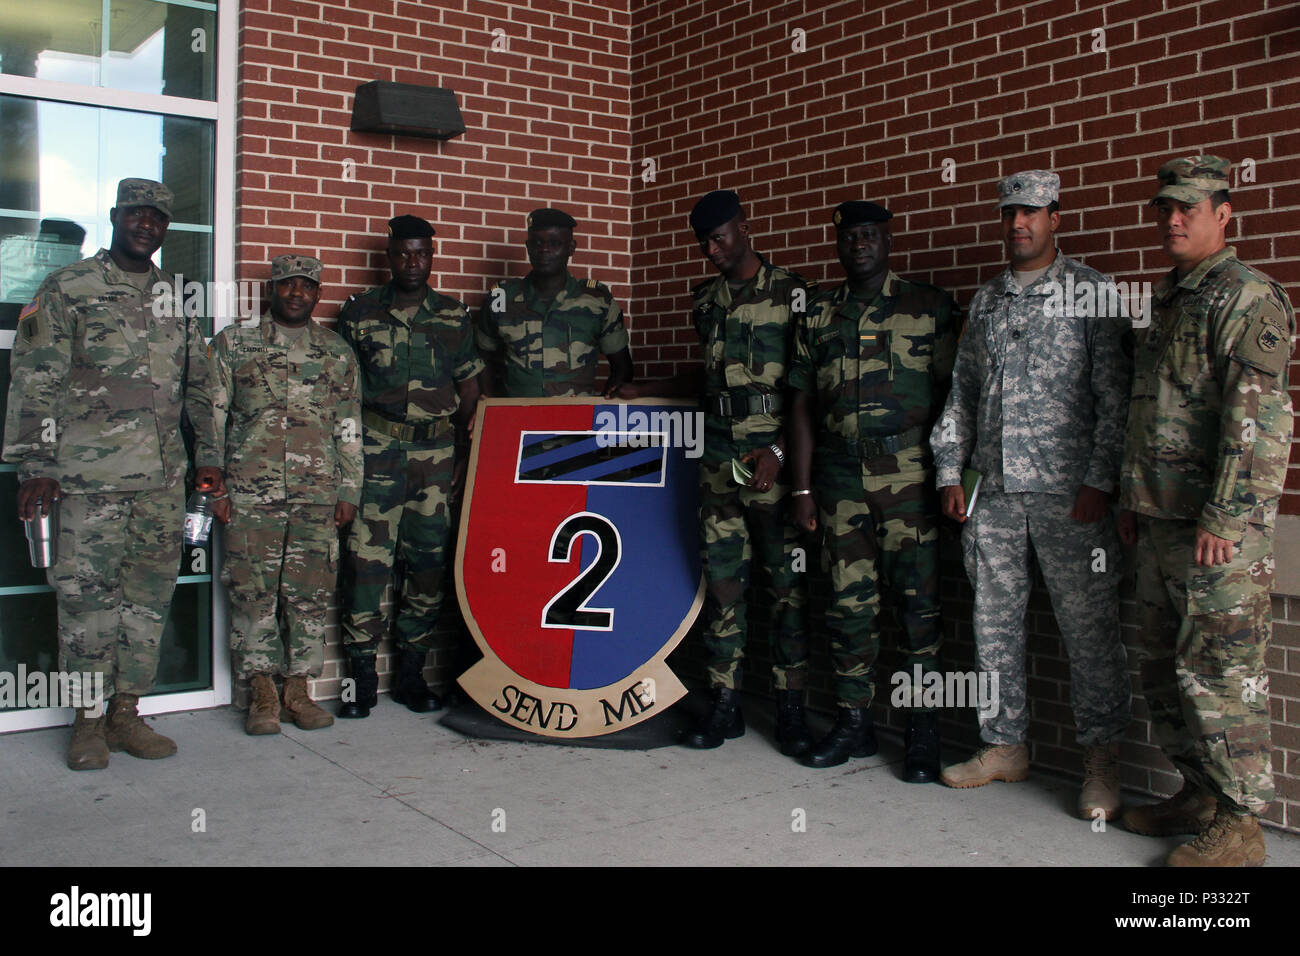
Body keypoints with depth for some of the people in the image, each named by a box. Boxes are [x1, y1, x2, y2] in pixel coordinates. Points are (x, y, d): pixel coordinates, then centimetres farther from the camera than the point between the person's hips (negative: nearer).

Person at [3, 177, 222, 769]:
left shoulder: (176, 298, 15)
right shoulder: (68, 288, 2)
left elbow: (199, 383, 20)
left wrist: (208, 456, 15)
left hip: (163, 477, 5)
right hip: (89, 476, -4)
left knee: (151, 596, 6)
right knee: (86, 595, -1)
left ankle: (127, 714, 17)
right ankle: (88, 721, 10)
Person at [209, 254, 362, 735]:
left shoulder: (338, 353, 12)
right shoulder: (234, 343, 8)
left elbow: (349, 429, 13)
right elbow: (212, 417, 6)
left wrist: (349, 491, 7)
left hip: (318, 496, 1)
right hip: (250, 494, -1)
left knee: (312, 594, 2)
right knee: (252, 592, 0)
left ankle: (298, 688, 14)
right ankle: (262, 693, 10)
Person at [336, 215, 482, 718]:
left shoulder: (454, 317, 11)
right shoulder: (359, 312, 7)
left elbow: (469, 389, 13)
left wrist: (465, 454, 7)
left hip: (436, 450, 2)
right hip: (377, 450, -2)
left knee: (428, 562, 3)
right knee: (366, 558, -7)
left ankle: (411, 674, 15)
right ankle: (363, 678, 4)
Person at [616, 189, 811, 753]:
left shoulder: (791, 294, -2)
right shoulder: (707, 301, 15)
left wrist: (779, 451, -14)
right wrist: (644, 391, 24)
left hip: (775, 455, -5)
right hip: (719, 459, 5)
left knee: (786, 582, 0)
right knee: (722, 579, 4)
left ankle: (790, 709, 8)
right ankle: (724, 705, 12)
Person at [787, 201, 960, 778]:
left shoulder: (930, 308, 6)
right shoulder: (819, 317, 14)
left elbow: (952, 394, 4)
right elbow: (802, 407, 13)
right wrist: (801, 489, 7)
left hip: (909, 476, -3)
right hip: (840, 477, 3)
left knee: (918, 601, -3)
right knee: (849, 601, 6)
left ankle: (923, 731, 6)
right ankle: (853, 722, 17)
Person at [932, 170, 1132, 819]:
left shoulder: (1091, 293, 0)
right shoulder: (985, 301, 16)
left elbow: (1114, 397, -5)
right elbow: (961, 393, 18)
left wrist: (1098, 480, -11)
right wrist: (950, 472, 11)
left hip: (1066, 490, -5)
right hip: (991, 492, 5)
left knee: (1088, 625, 0)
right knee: (995, 620, 9)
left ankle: (1101, 760, 12)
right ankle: (1005, 746, 22)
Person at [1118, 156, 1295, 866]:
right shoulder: (1168, 302, 19)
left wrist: (1223, 517, -22)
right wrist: (1130, 499, 21)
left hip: (1220, 528, -9)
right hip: (1161, 523, 9)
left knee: (1218, 672, -4)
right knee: (1163, 667, 14)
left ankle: (1240, 823, 8)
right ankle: (1198, 793, 28)